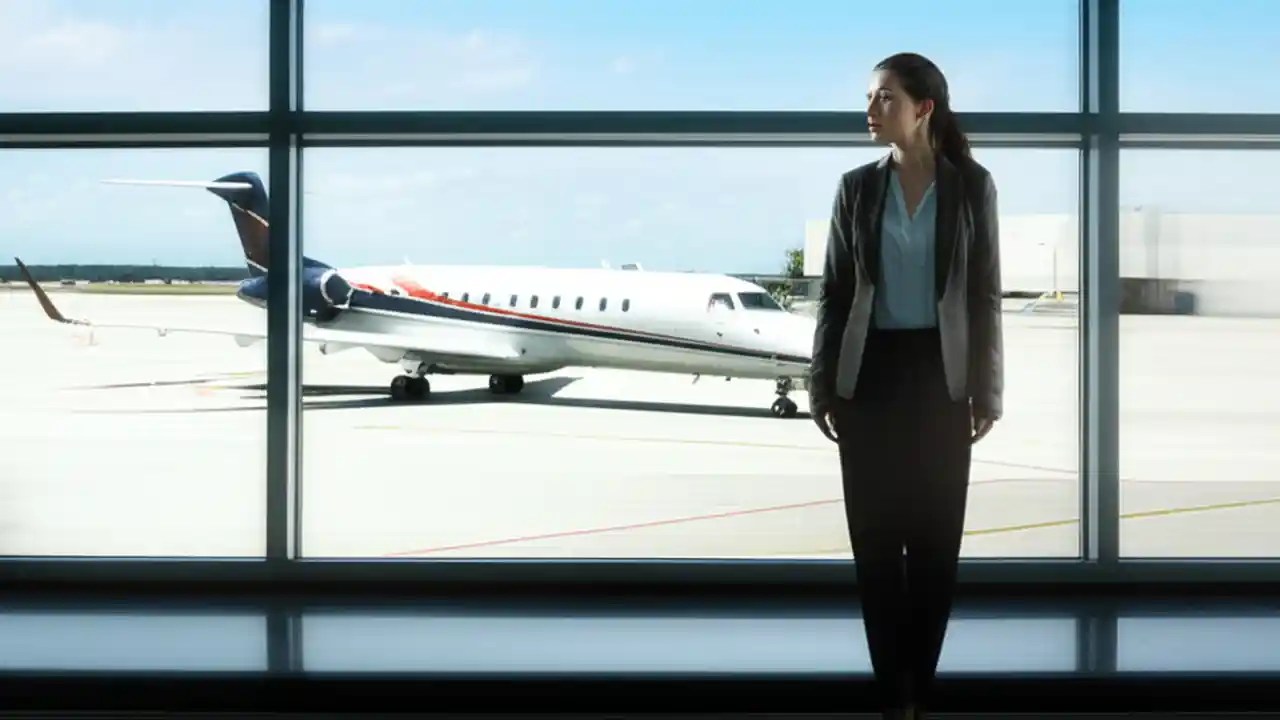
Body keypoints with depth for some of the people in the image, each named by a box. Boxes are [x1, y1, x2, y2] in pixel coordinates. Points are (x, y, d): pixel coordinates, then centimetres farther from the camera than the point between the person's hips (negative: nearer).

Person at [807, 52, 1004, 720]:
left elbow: (986, 293, 0)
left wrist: (987, 390, -3)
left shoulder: (972, 186, 0)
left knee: (936, 534, 2)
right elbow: (834, 292, 5)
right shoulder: (857, 187, 3)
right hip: (871, 373, 1)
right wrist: (822, 386, 1)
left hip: (940, 374, -1)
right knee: (875, 535, 1)